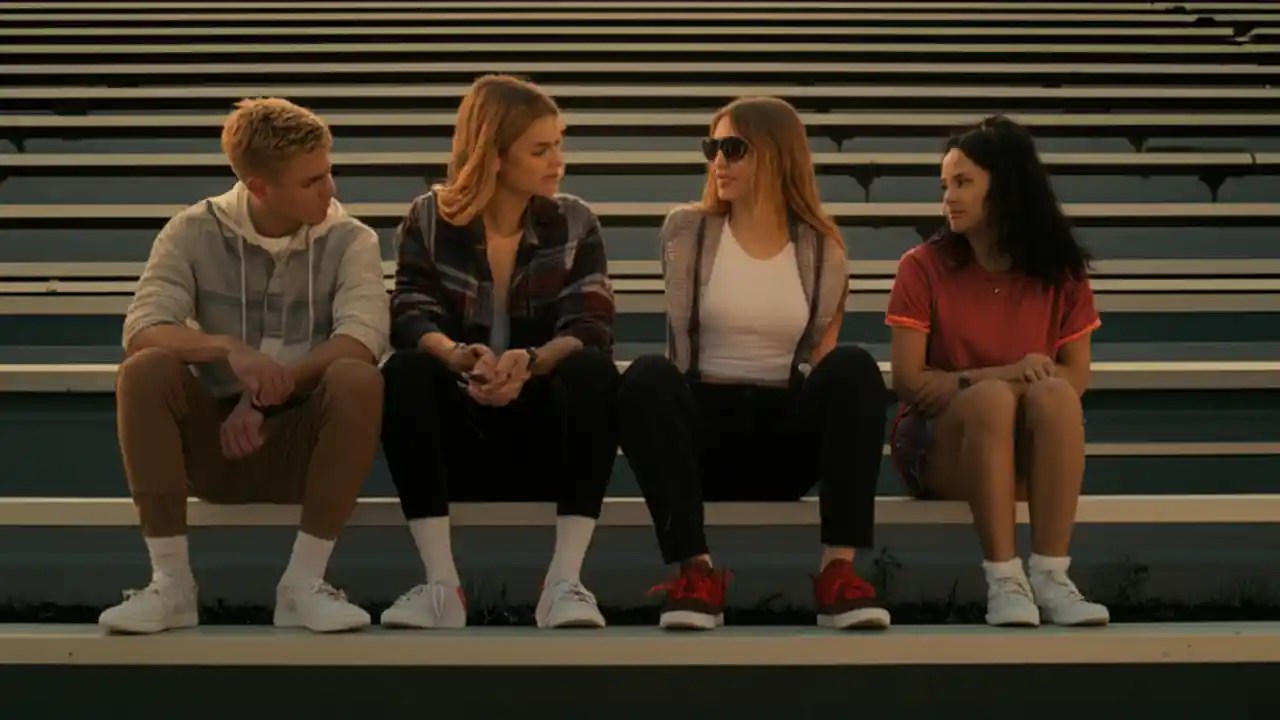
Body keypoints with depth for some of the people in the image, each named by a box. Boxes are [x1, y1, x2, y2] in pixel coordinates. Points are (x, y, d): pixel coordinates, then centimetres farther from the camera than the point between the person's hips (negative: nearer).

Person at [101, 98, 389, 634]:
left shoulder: (348, 239, -2)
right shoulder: (194, 233, -2)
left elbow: (363, 337, -19)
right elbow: (142, 330, -16)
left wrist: (270, 390, -30)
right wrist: (229, 349, -35)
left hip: (305, 441, 0)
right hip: (214, 437, 1)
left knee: (358, 380, -31)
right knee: (144, 371, -27)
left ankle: (304, 583, -21)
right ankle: (171, 583, -20)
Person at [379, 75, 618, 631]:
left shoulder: (575, 223, 4)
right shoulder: (430, 219, 1)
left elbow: (591, 330, -11)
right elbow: (411, 320, -12)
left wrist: (529, 362, -33)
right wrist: (462, 358, -36)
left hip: (546, 437, 0)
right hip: (457, 436, 0)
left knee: (593, 370, -29)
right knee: (405, 373, -29)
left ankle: (565, 582, -34)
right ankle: (442, 584, -32)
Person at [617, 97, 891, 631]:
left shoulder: (821, 248, 8)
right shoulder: (687, 230, 6)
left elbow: (822, 357, 8)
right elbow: (679, 348, 3)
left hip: (785, 432, 1)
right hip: (703, 426, -1)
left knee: (854, 367, -29)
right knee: (647, 376, -33)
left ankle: (838, 569, -36)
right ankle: (696, 569, -38)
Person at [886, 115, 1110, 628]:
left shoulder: (1061, 272, 3)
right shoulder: (923, 267, -2)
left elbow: (1075, 378, -2)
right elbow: (908, 382, -8)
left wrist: (956, 382, -17)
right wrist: (999, 376, -22)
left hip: (1032, 448, 2)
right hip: (939, 443, -2)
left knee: (1053, 395, -31)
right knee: (993, 398, -34)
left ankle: (1050, 576, -34)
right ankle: (1004, 581, -37)